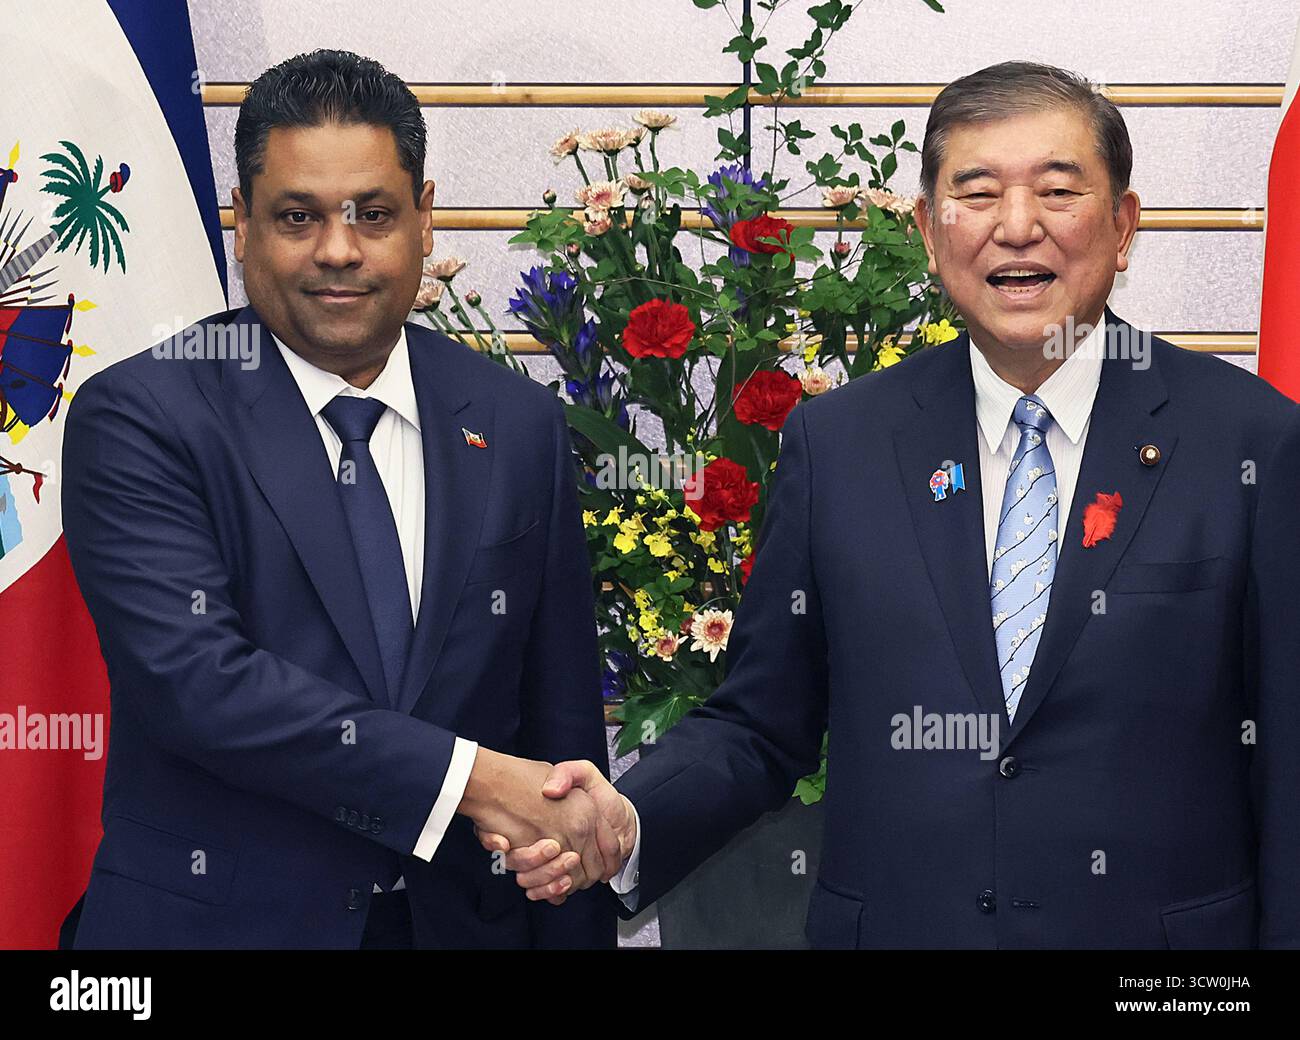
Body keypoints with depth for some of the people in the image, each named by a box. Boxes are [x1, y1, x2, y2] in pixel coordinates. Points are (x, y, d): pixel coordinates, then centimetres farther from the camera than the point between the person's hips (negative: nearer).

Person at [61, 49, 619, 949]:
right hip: (213, 918, -3)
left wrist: (577, 934, 1)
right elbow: (193, 679, -21)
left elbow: (562, 723, 5)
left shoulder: (519, 426, 3)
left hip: (460, 918, 4)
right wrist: (470, 780, -24)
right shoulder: (140, 419, -9)